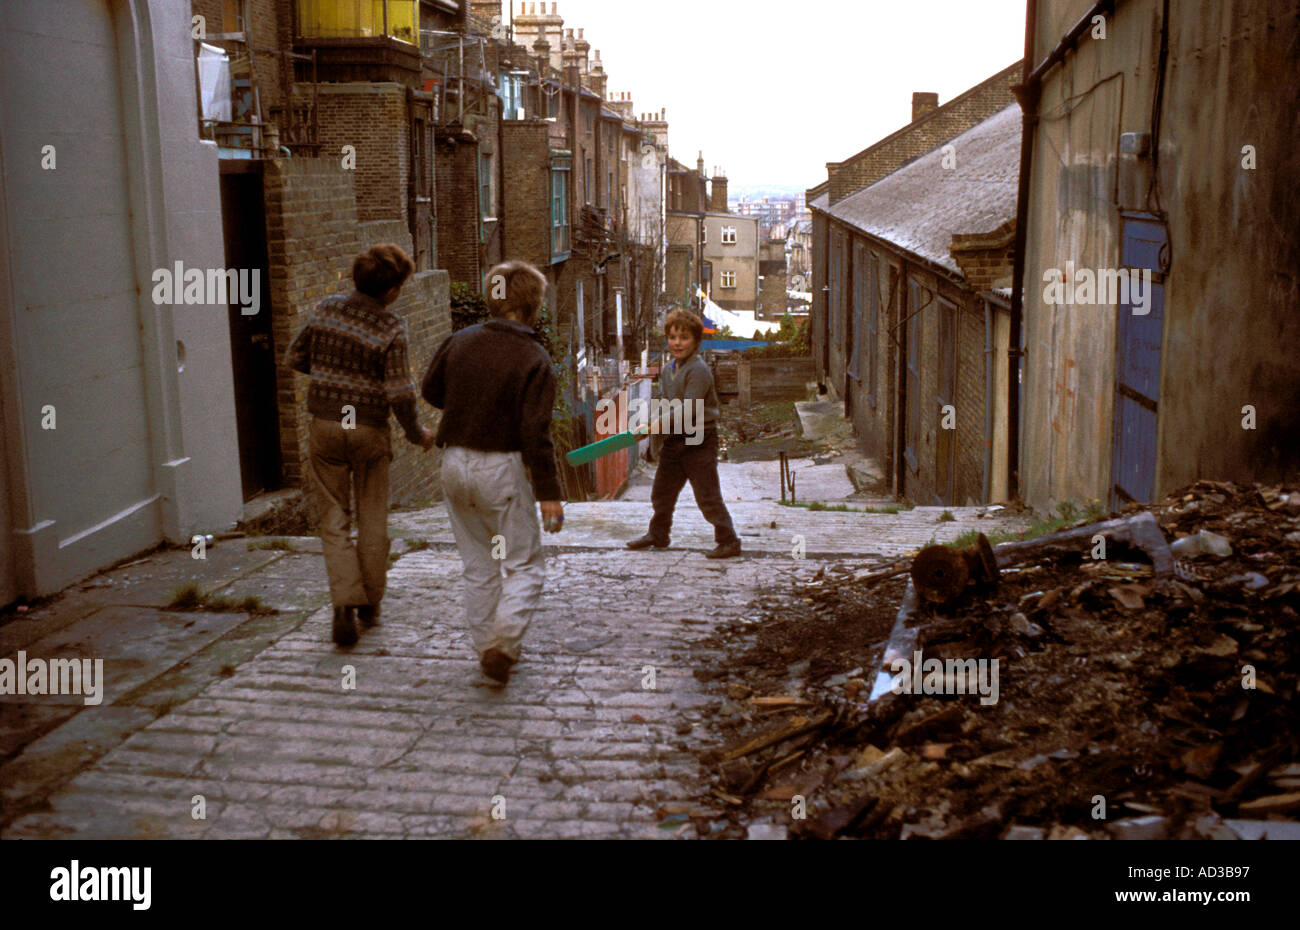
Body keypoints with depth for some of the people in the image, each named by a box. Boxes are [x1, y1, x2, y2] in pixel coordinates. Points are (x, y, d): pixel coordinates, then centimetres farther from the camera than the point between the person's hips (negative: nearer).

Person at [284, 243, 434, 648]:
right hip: (370, 431, -2)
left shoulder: (327, 309, -2)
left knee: (333, 520, 8)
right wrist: (417, 433, -2)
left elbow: (295, 358, 7)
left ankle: (345, 603, -6)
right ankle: (370, 605, 22)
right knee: (373, 520, 13)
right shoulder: (391, 328, -15)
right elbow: (400, 394, -18)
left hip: (326, 427, 2)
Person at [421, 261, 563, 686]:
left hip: (455, 463, 5)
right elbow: (535, 434, -18)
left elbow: (430, 390, 16)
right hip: (502, 468, -5)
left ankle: (487, 647, 23)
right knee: (524, 566, 6)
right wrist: (548, 493, -13)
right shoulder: (534, 360, -14)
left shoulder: (459, 342, 1)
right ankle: (502, 644, -10)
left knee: (479, 568, 16)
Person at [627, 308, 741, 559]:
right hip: (674, 439, 8)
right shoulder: (667, 370, 11)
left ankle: (729, 541, 2)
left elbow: (688, 411, -22)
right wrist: (655, 425, -8)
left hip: (699, 440, -8)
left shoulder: (699, 371, -16)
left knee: (707, 496, -7)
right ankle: (658, 535, 36)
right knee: (662, 491, 18)